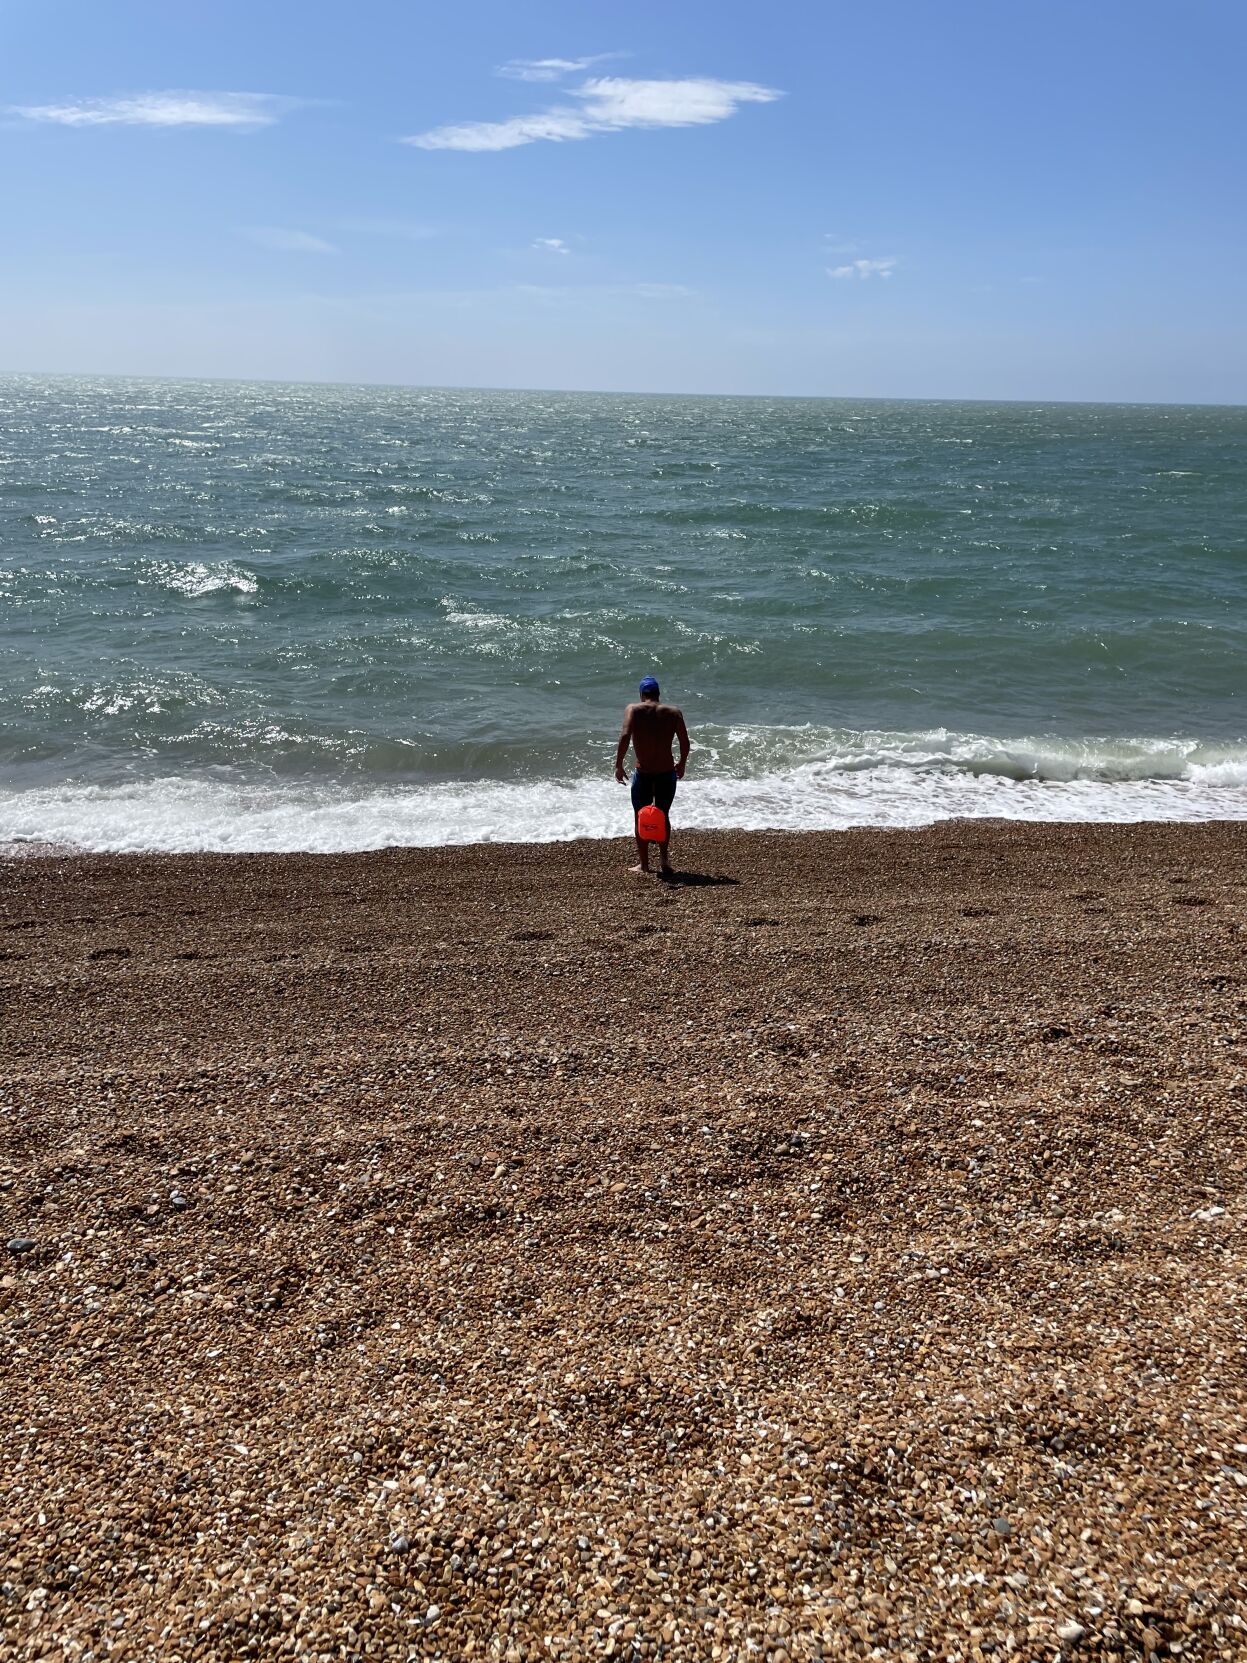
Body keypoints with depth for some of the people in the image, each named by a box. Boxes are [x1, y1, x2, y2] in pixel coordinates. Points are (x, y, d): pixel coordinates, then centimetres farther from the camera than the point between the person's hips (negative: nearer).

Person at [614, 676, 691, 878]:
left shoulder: (634, 710, -3)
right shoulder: (673, 712, 3)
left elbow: (625, 736, -18)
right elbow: (685, 742, -1)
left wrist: (618, 765, -13)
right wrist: (682, 764, 16)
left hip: (643, 773, -2)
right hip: (667, 773, 2)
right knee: (663, 816, 20)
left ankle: (643, 865, 18)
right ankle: (664, 859, 10)